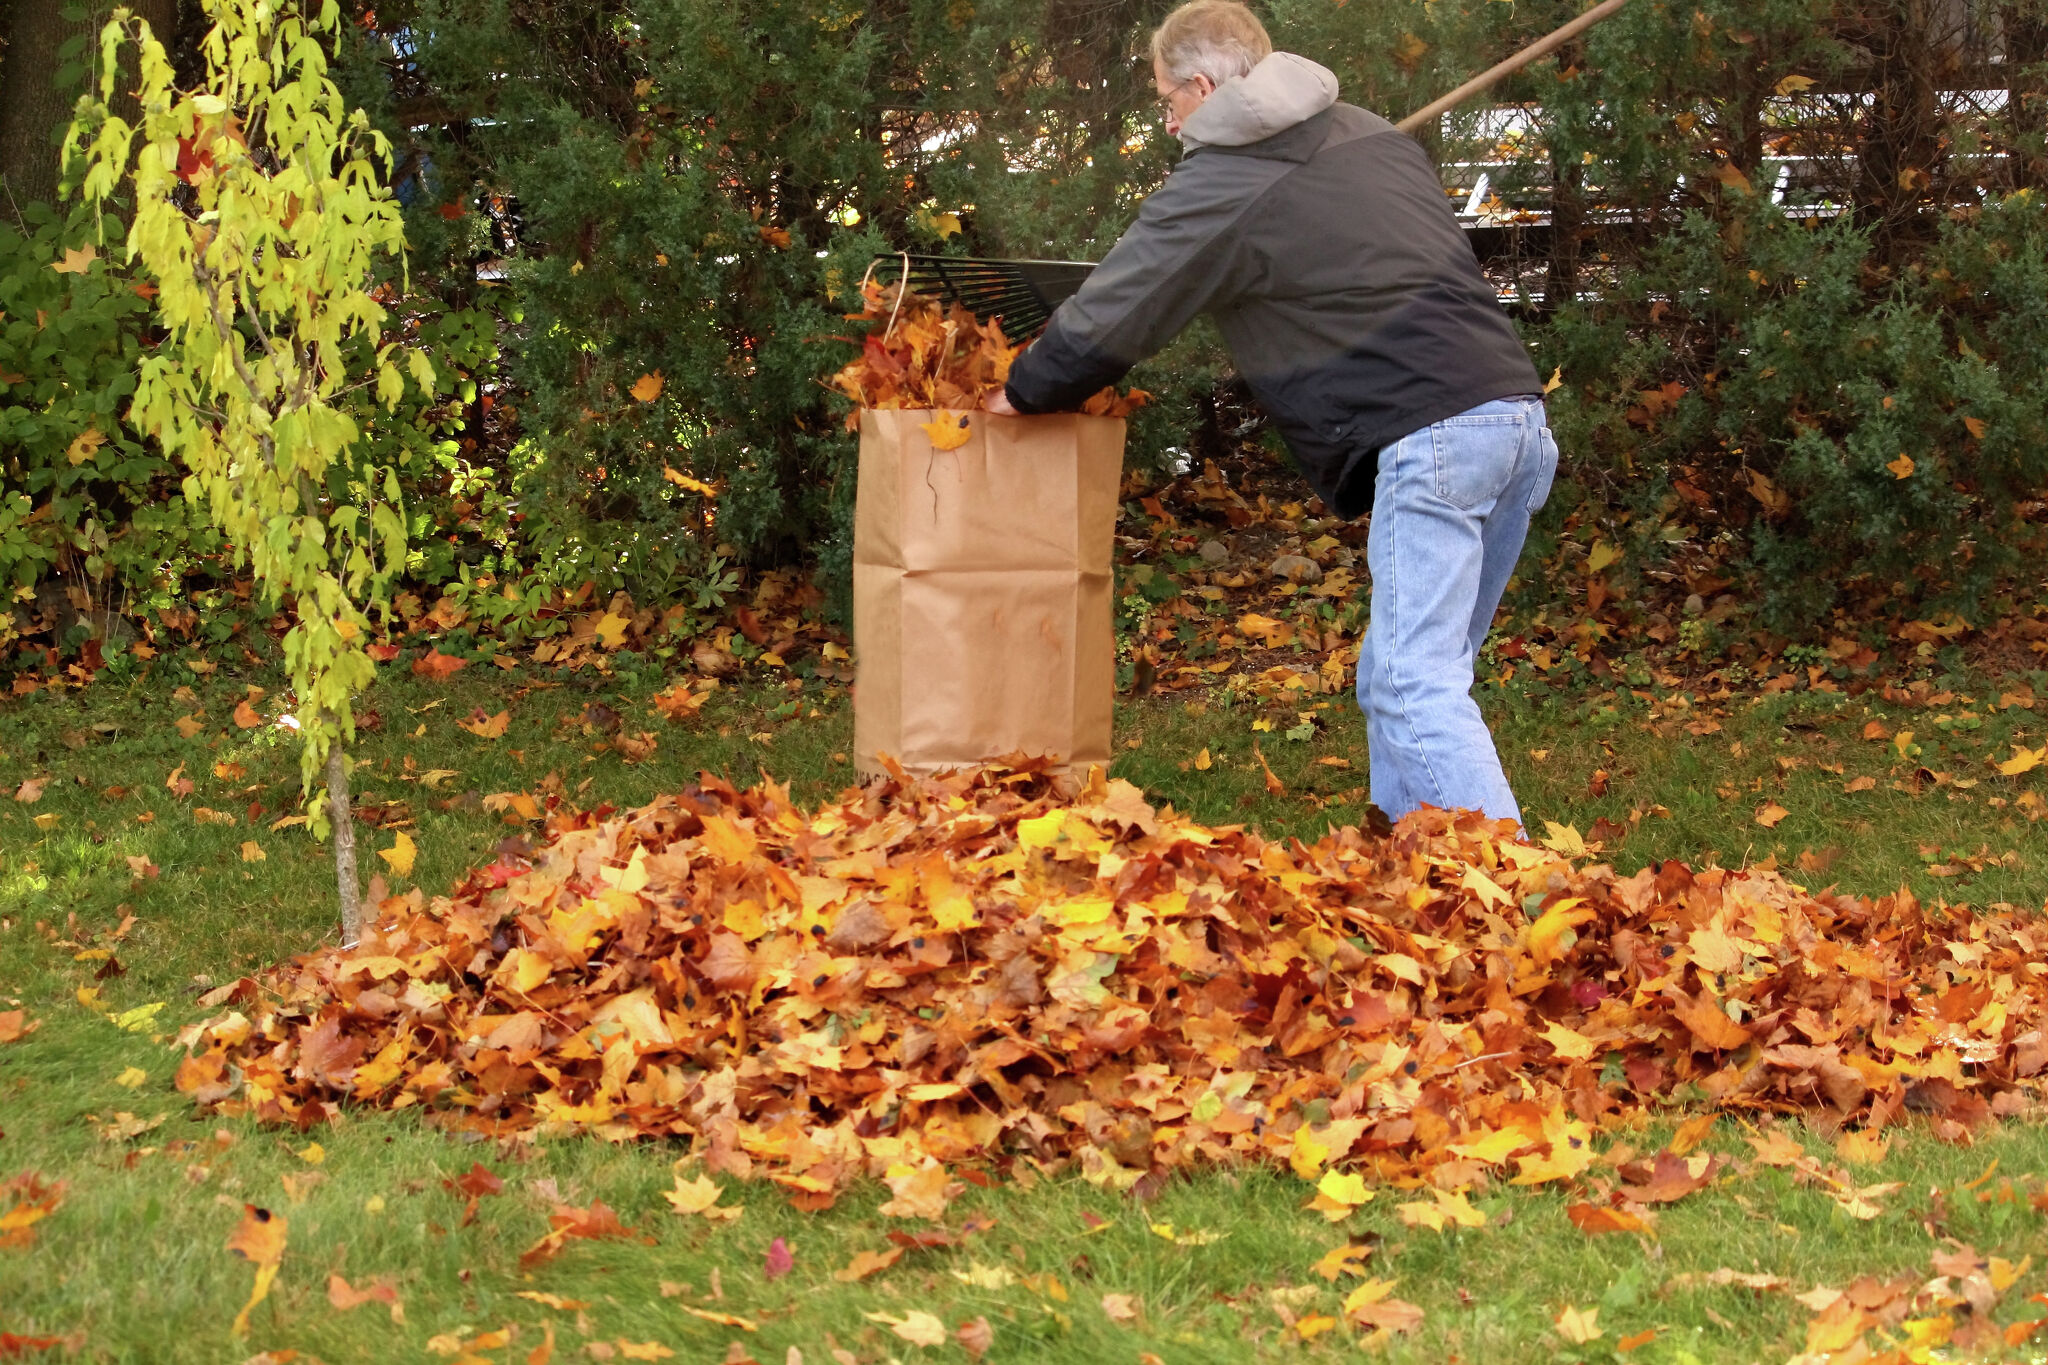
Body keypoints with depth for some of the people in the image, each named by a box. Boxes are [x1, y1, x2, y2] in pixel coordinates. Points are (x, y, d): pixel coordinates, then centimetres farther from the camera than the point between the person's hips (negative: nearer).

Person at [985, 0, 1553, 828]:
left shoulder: (1218, 188, 0)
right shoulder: (1370, 134, 22)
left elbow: (1106, 317, 6)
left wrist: (1024, 393, 25)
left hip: (1429, 436, -8)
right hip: (1517, 415, 8)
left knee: (1414, 689, -12)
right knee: (1396, 680, 15)